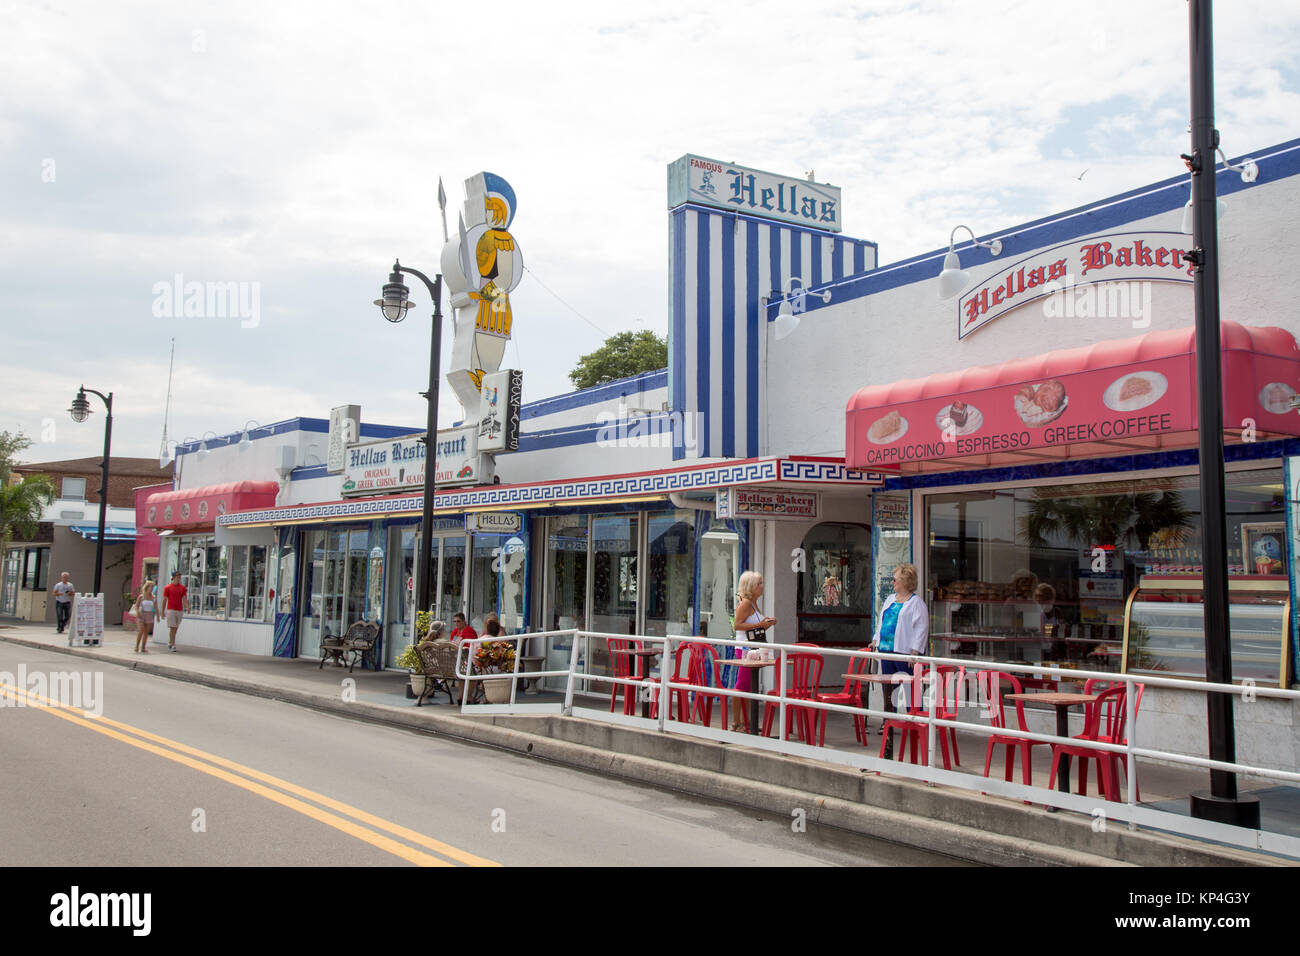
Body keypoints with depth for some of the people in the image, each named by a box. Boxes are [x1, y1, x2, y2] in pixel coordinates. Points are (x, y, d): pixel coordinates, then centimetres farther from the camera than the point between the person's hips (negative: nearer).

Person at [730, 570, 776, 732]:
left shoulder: (754, 604, 18)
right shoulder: (745, 603, -12)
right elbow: (738, 625, -20)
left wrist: (766, 625, 9)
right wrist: (759, 624, -21)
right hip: (745, 648, -10)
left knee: (748, 686, 11)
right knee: (742, 685, -7)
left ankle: (744, 721, 17)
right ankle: (736, 722, -3)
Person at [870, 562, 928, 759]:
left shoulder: (916, 602, -5)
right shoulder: (890, 599, 19)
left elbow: (921, 628, -10)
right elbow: (882, 622, 26)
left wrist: (915, 651, -16)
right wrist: (876, 640, 17)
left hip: (904, 652, -8)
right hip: (887, 650, 8)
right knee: (888, 691, 10)